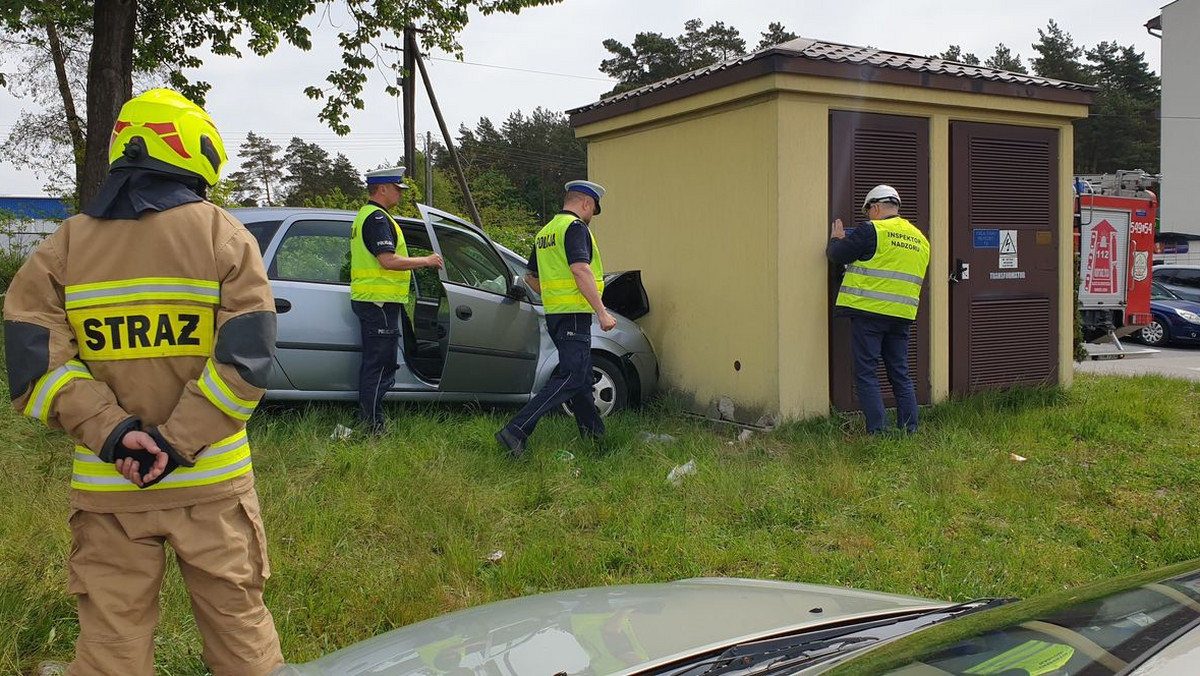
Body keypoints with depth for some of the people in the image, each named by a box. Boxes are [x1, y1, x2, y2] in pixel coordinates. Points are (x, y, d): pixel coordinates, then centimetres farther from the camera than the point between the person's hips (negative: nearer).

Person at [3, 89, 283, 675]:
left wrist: (113, 432, -12)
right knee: (240, 628, 11)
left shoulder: (65, 245, 5)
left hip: (108, 487, 2)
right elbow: (246, 356, -12)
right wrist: (179, 444, -13)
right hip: (211, 484, -2)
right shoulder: (223, 235, -2)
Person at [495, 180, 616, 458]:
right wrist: (602, 312, -23)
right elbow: (581, 270, -23)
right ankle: (517, 431, -20)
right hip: (574, 316, -10)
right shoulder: (575, 227, -10)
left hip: (555, 315, 10)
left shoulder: (545, 232, 19)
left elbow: (531, 277, 24)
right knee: (570, 377, -12)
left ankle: (593, 430, 31)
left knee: (581, 374, 20)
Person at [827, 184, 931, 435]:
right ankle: (909, 431, 12)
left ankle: (878, 431, -3)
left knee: (866, 373, 0)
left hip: (868, 312, -6)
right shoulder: (920, 238, 16)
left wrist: (836, 239, 17)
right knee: (900, 375, 12)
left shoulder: (871, 230, -7)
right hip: (901, 315, 6)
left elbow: (837, 255, -6)